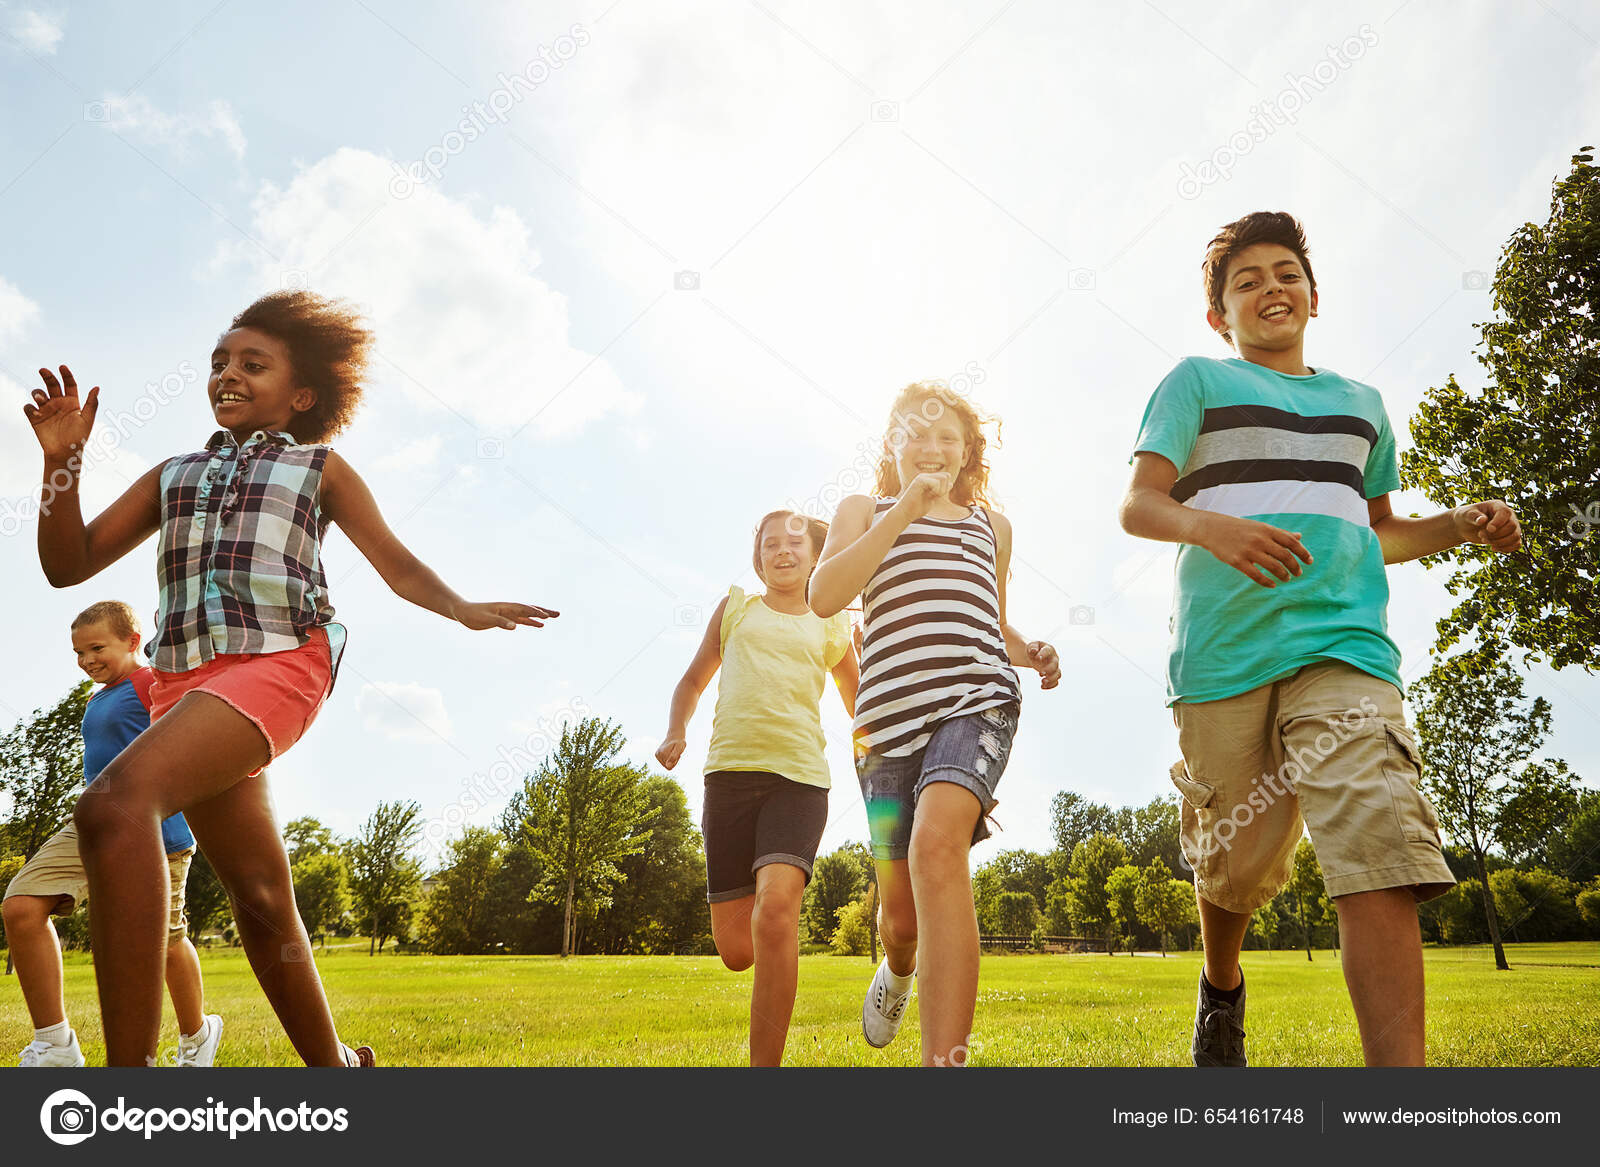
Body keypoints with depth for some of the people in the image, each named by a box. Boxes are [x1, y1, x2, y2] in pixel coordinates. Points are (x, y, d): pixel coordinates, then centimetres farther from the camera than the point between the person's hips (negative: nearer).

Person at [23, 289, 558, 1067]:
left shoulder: (318, 467, 18)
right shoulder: (171, 476, 27)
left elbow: (399, 567, 14)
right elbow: (67, 564, 20)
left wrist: (464, 611, -5)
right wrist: (61, 461, 6)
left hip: (278, 661, -5)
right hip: (186, 676, 5)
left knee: (113, 804, -29)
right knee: (258, 897, 5)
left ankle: (129, 1063, -30)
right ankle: (335, 1066, 21)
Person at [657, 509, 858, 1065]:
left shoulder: (830, 628, 18)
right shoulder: (735, 607, 19)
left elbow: (861, 709, 27)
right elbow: (694, 680, 26)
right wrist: (675, 732, 8)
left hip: (798, 775, -1)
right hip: (729, 771, 2)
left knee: (775, 911, -25)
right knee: (736, 949, 1)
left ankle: (766, 1062, -14)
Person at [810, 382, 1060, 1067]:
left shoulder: (991, 524, 25)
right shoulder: (864, 511, 17)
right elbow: (824, 597, -3)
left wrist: (1031, 653, 12)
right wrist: (907, 508, -5)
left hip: (977, 697, 0)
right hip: (891, 710, 0)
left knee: (936, 846, -30)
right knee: (900, 910, 7)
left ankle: (945, 1059, -33)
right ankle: (899, 970, 47)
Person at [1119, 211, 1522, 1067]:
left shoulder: (1360, 402, 24)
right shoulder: (1197, 382, 11)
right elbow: (1138, 504, -1)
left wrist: (1460, 525, 12)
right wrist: (1207, 524, -22)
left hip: (1343, 643, 3)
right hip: (1223, 651, -2)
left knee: (1379, 846, -18)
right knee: (1239, 859, 7)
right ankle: (1222, 985, 39)